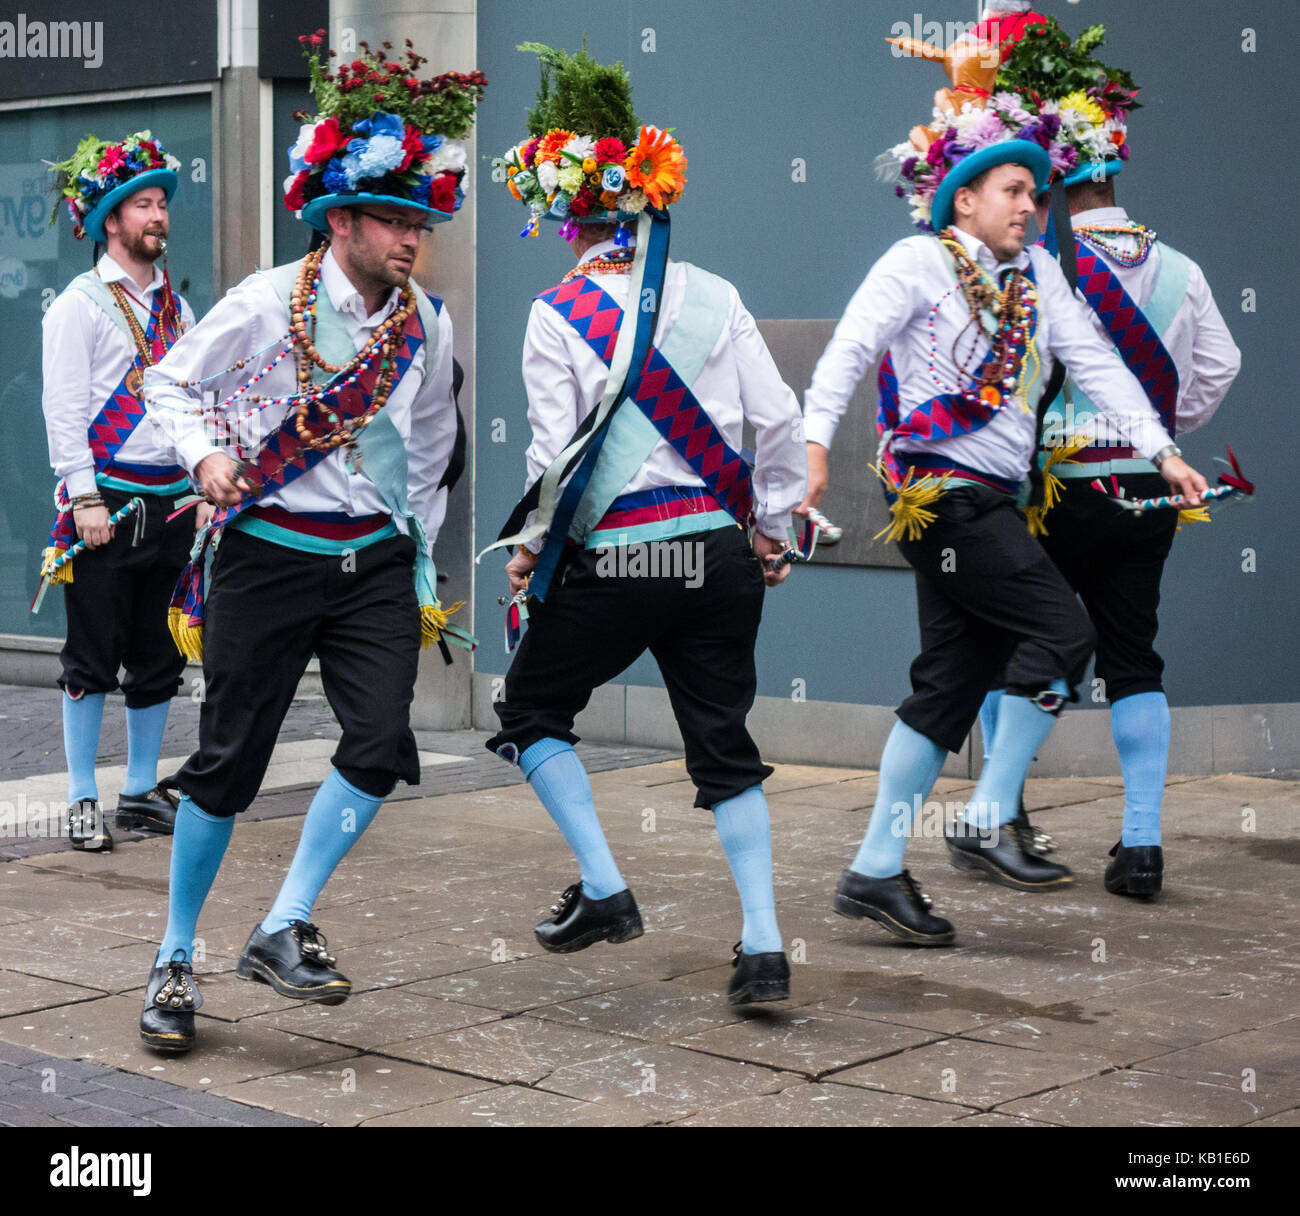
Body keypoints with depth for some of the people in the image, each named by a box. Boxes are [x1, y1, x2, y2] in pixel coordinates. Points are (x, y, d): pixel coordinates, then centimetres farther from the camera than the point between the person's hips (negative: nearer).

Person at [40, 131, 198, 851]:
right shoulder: (78, 305, -3)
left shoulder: (177, 308, 15)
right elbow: (64, 408, -9)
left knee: (159, 657, 10)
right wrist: (86, 497, -16)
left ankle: (142, 791, 20)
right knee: (93, 657, -2)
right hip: (105, 502, -6)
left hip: (172, 502, 6)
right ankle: (83, 801, 5)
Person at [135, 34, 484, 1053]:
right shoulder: (266, 303, -7)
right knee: (228, 761, 0)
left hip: (376, 562, 4)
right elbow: (172, 384, 5)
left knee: (382, 745, -14)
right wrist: (207, 454, -13)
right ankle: (175, 960, 15)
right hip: (269, 557, -3)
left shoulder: (429, 326, 5)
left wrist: (422, 568, 19)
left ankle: (284, 931, 0)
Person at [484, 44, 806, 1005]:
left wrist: (530, 544, 6)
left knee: (532, 712, 19)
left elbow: (556, 449, -9)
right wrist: (773, 523, 14)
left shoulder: (559, 314, -5)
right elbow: (779, 419, 3)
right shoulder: (715, 297, 4)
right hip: (720, 555, 4)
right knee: (724, 746, 14)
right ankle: (765, 945, 5)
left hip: (611, 563, -3)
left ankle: (604, 890, 9)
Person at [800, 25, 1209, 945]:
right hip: (939, 489, -8)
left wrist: (1163, 451, 4)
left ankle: (877, 870, 10)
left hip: (991, 501, 8)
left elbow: (1095, 362, 12)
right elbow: (847, 352, -11)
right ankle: (991, 820, -6)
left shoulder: (1037, 273, 15)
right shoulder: (919, 264, -4)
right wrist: (814, 442, -24)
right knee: (1062, 630, -14)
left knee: (952, 685, 6)